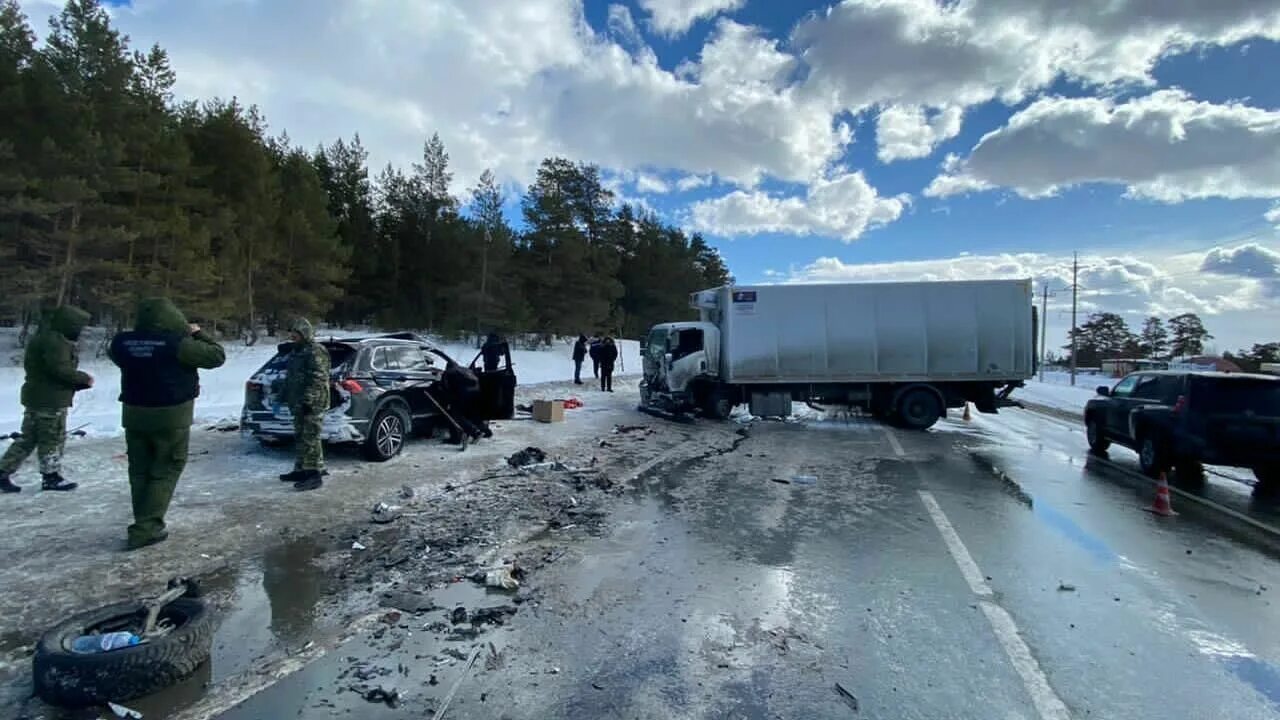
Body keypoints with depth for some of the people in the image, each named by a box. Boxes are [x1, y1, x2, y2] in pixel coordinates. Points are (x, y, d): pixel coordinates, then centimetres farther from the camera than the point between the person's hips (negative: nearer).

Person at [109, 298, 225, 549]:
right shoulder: (177, 343, -17)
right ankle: (146, 528, 0)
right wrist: (198, 334, 6)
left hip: (134, 415, 5)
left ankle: (144, 524, 20)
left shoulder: (121, 341, -1)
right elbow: (217, 356, -8)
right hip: (171, 416, -5)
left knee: (139, 471, 16)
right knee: (165, 471, 4)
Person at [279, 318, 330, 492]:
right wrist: (287, 397, 23)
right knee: (300, 438, 15)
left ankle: (314, 474, -6)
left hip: (312, 405, -10)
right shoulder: (296, 351, 20)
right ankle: (301, 470, 24)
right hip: (298, 404, 10)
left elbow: (318, 379, -21)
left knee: (310, 439, -9)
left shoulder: (315, 351, -14)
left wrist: (308, 400, -25)